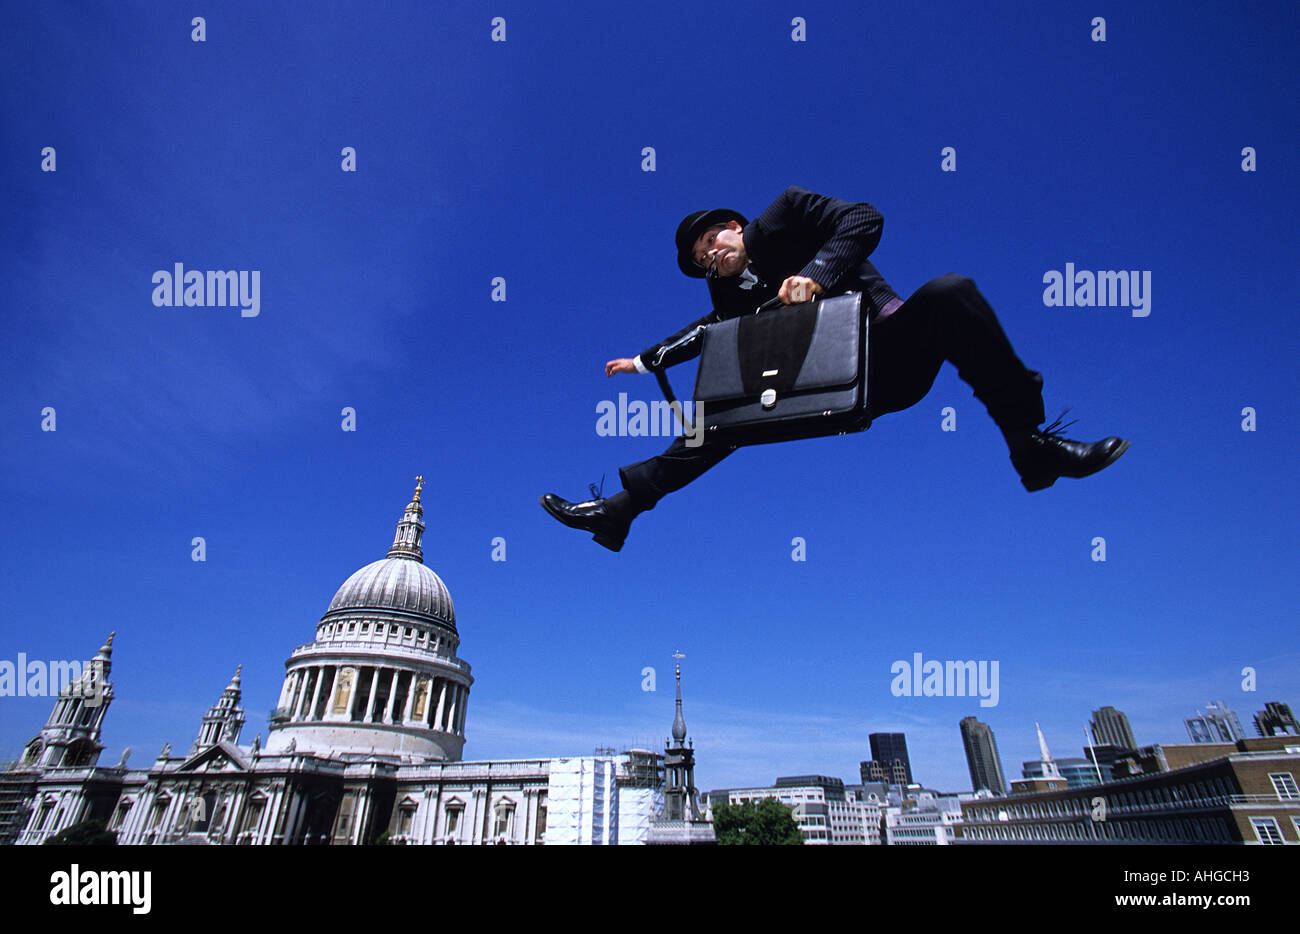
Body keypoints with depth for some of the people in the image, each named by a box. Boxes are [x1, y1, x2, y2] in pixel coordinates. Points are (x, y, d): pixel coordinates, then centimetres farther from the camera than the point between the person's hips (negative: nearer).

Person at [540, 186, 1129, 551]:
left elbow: (864, 219, -8)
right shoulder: (729, 293, 13)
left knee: (949, 293, -32)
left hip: (891, 358, -2)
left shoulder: (787, 213, 4)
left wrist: (816, 273, -22)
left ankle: (1029, 443, -28)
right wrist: (646, 360, 28)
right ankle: (619, 508, -13)